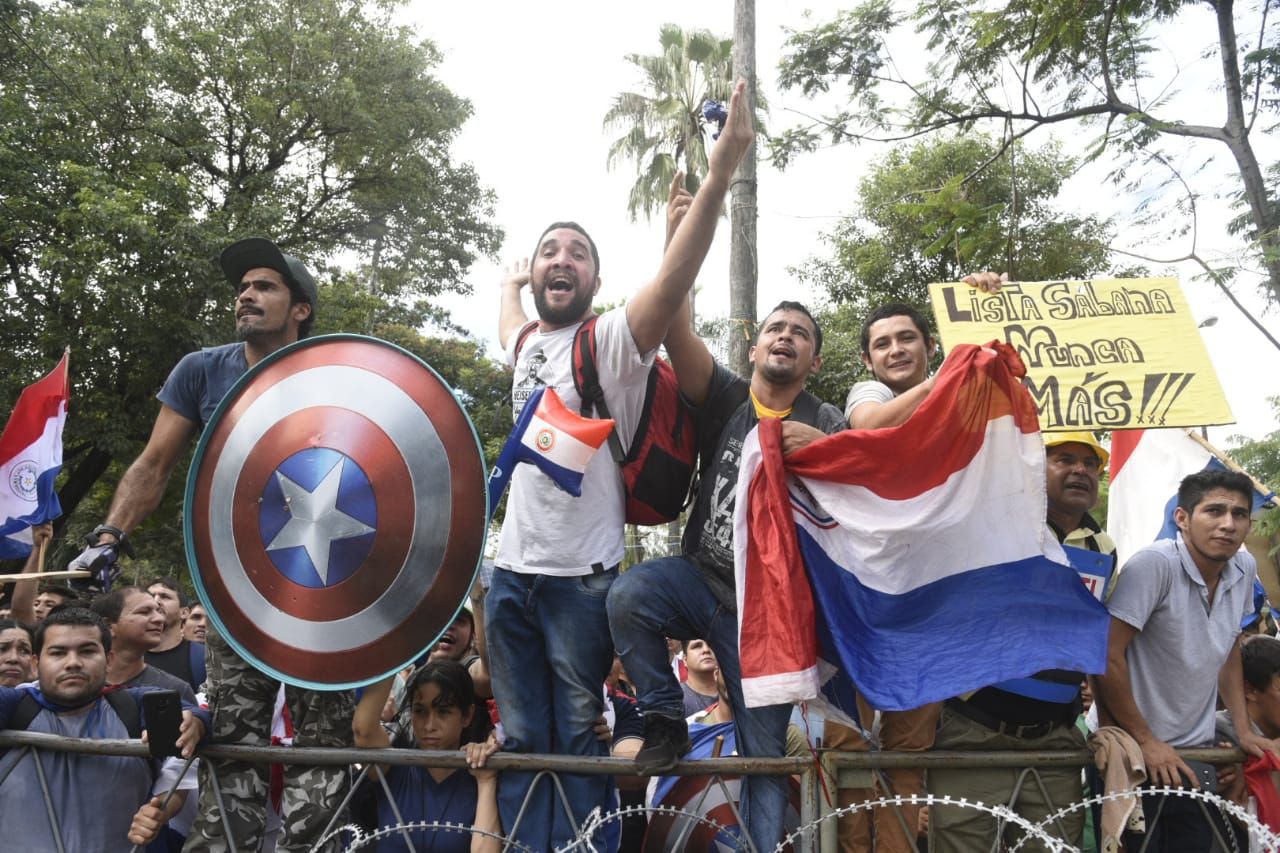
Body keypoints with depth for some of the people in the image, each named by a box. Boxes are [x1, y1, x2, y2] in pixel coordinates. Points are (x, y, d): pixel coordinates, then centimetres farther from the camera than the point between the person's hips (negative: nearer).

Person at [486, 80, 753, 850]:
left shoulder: (613, 340, -7)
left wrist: (719, 180, -37)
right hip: (512, 570, 6)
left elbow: (672, 285, -27)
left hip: (582, 575, -6)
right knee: (522, 738, 11)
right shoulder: (526, 344, 13)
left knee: (580, 738, 4)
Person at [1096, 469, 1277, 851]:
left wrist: (1244, 729, 11)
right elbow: (1108, 656, -22)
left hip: (1195, 753, 6)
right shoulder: (1153, 565, -21)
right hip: (1134, 754, -6)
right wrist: (1145, 741, -16)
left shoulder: (1245, 568, 1)